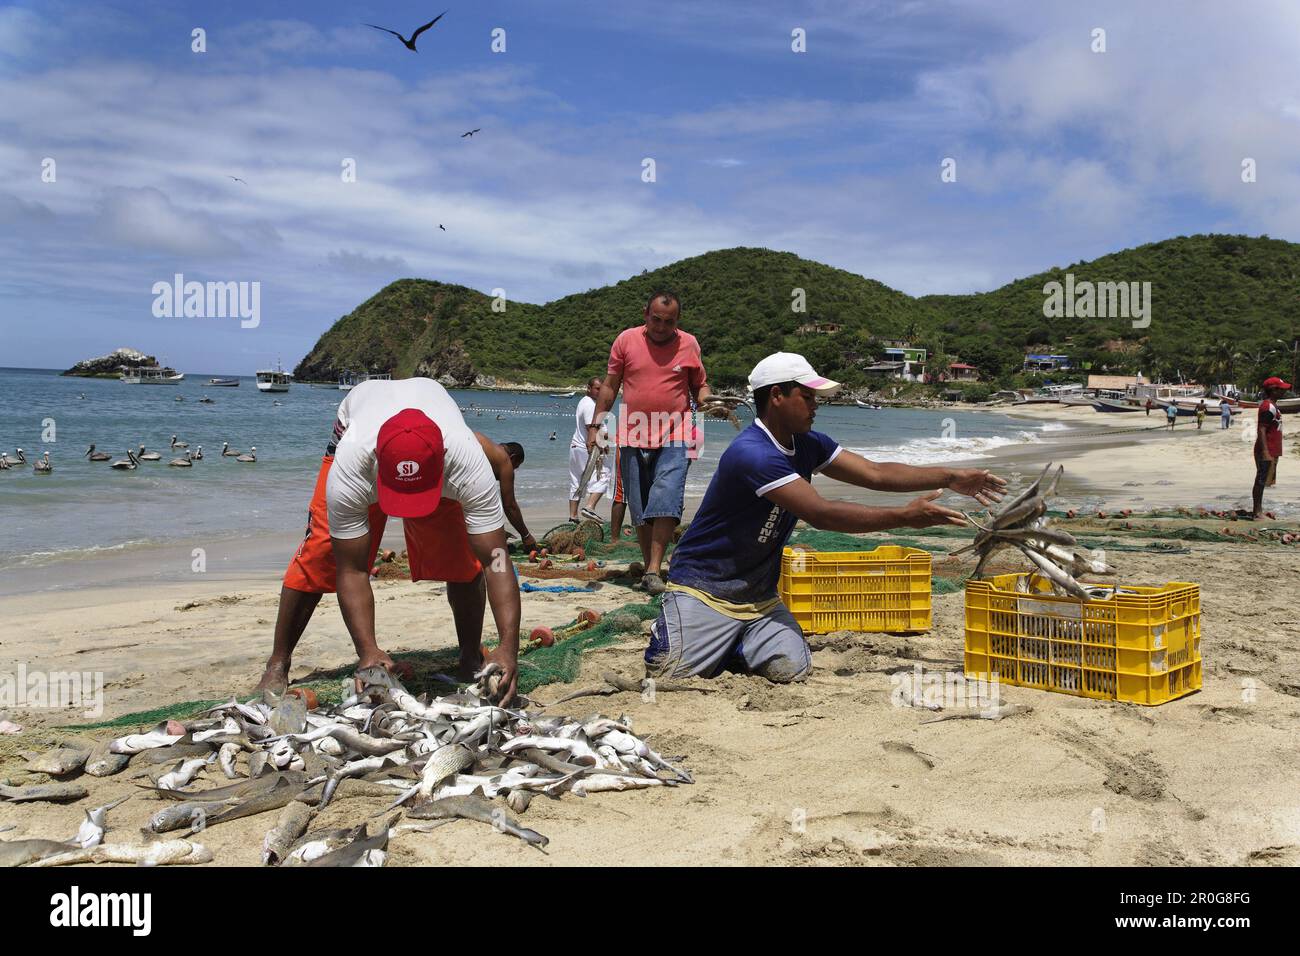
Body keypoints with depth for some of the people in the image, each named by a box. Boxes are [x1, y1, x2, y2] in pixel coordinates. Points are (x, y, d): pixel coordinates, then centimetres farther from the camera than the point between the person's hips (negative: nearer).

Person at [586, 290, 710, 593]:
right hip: (633, 438, 2)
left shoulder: (689, 344, 4)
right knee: (640, 511, 6)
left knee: (666, 502, -16)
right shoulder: (626, 340, 4)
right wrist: (595, 424, 6)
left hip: (673, 438, -1)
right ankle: (648, 568, 18)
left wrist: (707, 400, -8)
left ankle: (653, 571, -13)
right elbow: (610, 385, 10)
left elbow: (700, 386, 14)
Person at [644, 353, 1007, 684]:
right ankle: (668, 633, 16)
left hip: (759, 594, 7)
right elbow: (822, 514, -29)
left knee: (792, 670, -14)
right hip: (704, 588, -7)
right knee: (669, 673, -18)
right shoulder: (751, 454, -26)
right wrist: (906, 516, -28)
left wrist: (950, 477, -6)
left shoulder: (807, 445, 3)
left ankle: (732, 646, 14)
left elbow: (875, 474, 4)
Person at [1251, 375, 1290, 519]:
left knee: (1262, 481, 14)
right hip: (1267, 452, -10)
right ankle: (1257, 512, 0)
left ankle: (1259, 510, 20)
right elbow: (1261, 430, -22)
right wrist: (1265, 452, -27)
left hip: (1272, 451, 10)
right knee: (1261, 481, -4)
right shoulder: (1268, 407, -17)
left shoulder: (1273, 405, 14)